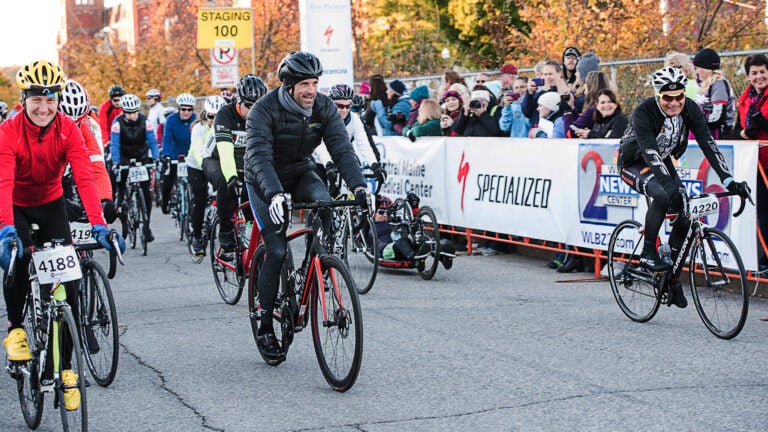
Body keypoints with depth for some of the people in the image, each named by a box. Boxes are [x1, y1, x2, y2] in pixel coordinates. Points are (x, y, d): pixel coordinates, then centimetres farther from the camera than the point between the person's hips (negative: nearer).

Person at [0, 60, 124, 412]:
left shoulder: (68, 130, -20)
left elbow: (84, 178, -30)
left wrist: (99, 225, -43)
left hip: (51, 204, 2)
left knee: (67, 282, -9)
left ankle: (64, 368, 2)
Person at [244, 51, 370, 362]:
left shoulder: (324, 108, -13)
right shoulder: (265, 110, -25)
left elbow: (341, 148, -20)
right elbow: (259, 157, -37)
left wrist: (358, 185, -37)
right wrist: (275, 194, -53)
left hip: (301, 174, 3)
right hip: (265, 183, -3)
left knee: (324, 203, -32)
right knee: (277, 251, -13)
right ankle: (265, 329, 0)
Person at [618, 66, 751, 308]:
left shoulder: (690, 109, -17)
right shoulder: (643, 113, -31)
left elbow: (708, 145, -22)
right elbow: (651, 153, -40)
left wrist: (729, 181, -32)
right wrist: (671, 186, -53)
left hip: (663, 161, 5)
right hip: (634, 163, -5)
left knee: (685, 215, -9)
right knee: (663, 196, -34)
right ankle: (648, 252, -16)